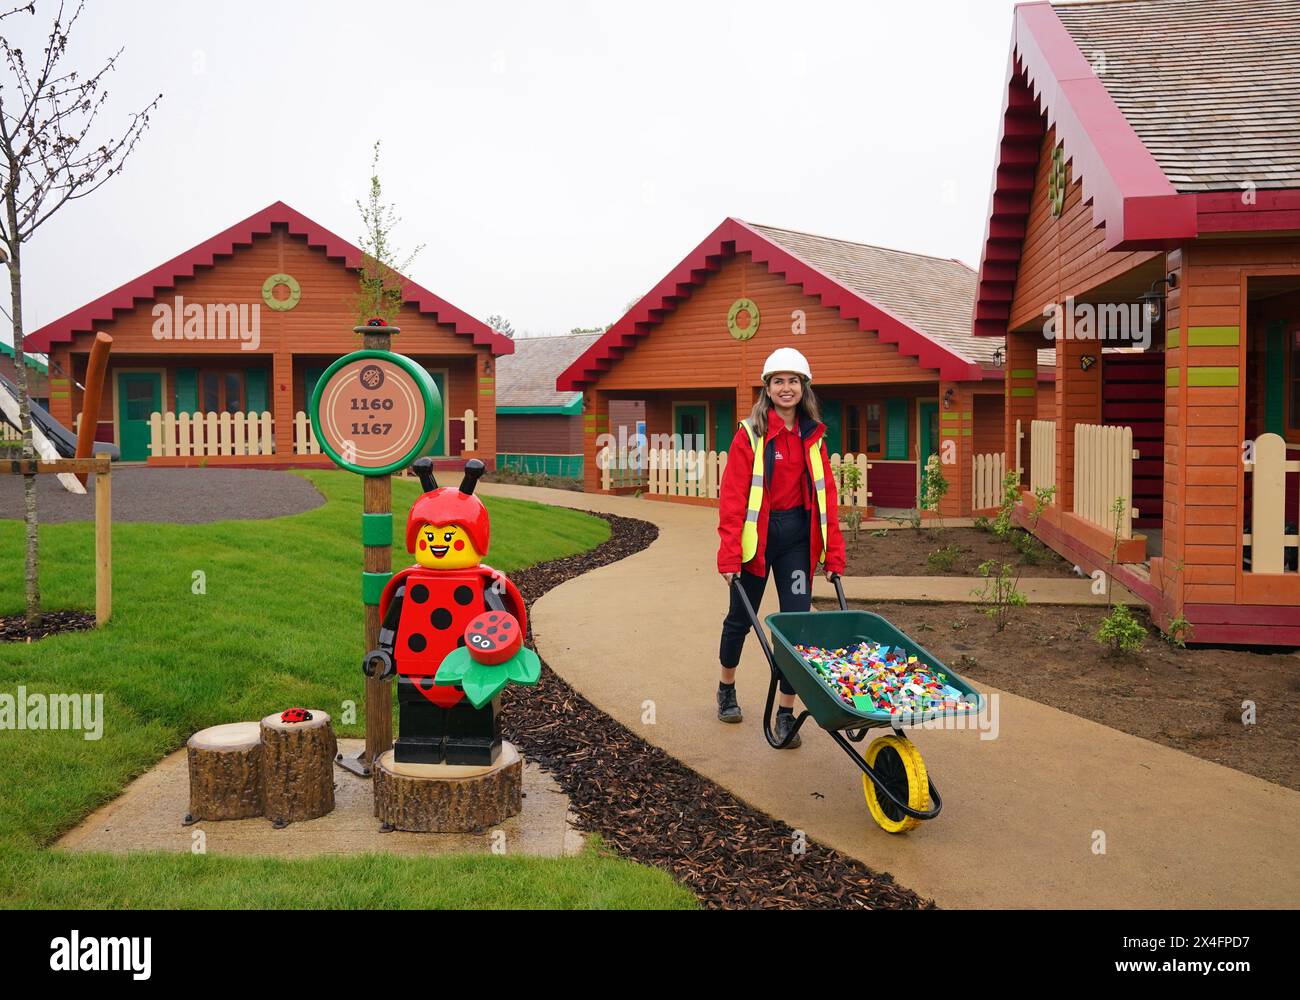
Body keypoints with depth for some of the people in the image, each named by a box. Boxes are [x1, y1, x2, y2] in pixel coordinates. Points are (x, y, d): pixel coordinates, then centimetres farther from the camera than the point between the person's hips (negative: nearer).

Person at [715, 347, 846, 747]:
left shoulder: (813, 436, 6)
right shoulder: (750, 434, -6)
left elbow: (826, 495, 6)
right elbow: (732, 496, -11)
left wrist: (834, 552, 1)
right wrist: (729, 554, -18)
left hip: (797, 537, 3)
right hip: (758, 535, -3)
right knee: (741, 616, 13)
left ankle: (786, 713, 8)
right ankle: (726, 688, 38)